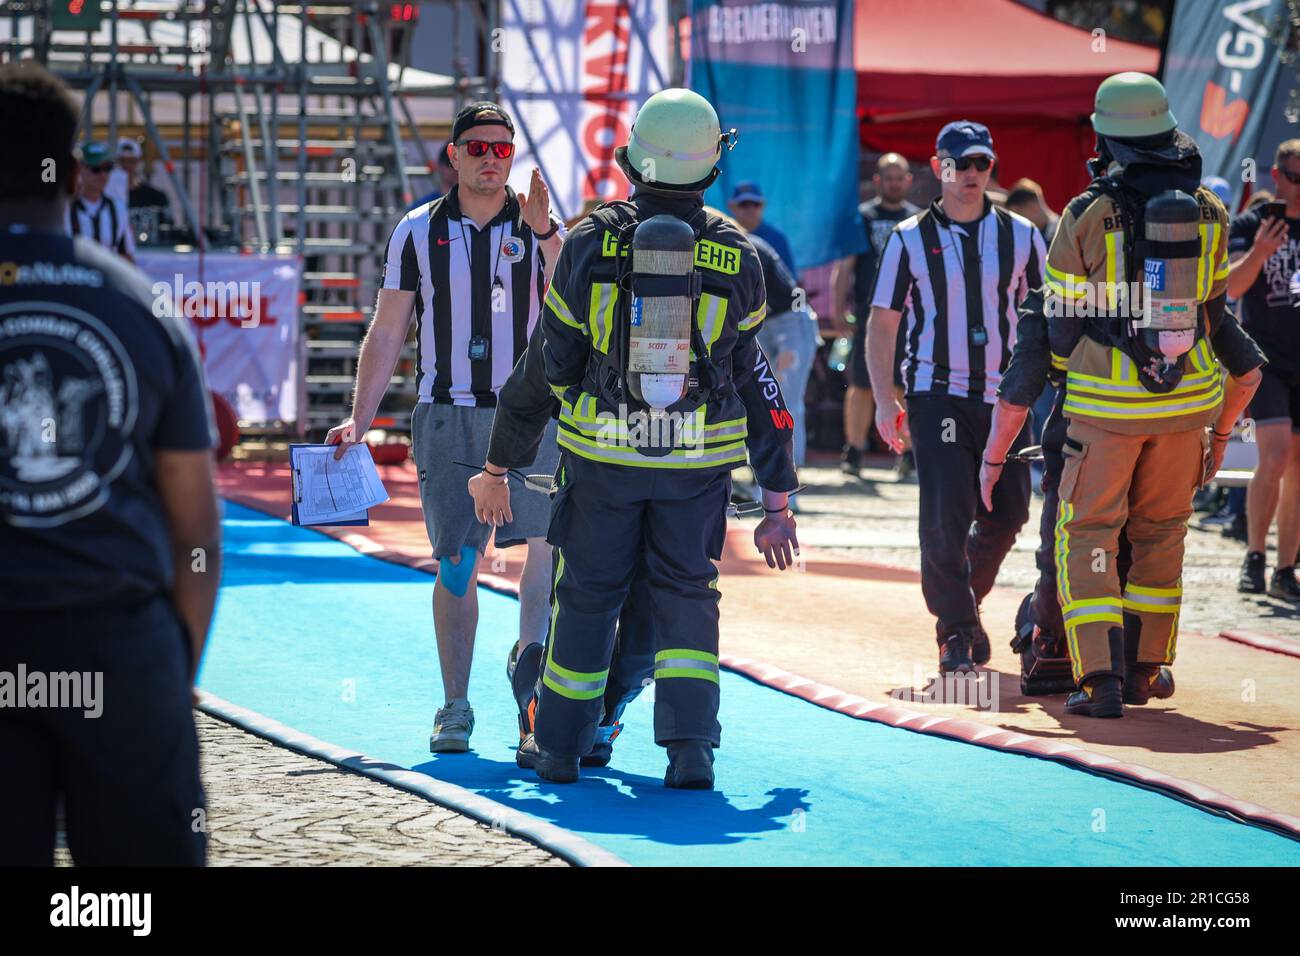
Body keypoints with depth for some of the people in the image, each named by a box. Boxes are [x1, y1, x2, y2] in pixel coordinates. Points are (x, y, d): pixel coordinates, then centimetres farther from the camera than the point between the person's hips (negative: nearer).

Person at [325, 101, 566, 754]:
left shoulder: (541, 229, 6)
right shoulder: (418, 231, 8)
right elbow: (386, 334, 10)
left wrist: (545, 237, -19)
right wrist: (359, 421, 4)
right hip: (448, 414, 0)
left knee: (551, 542, -15)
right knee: (456, 560, 0)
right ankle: (455, 707, 6)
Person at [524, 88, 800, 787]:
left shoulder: (589, 242, -7)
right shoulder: (737, 256, -4)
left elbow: (556, 362, -1)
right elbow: (747, 371, 4)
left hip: (602, 449, 0)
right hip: (699, 457, 0)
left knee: (588, 594, 12)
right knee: (686, 597, 7)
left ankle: (560, 744, 22)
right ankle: (690, 746, -7)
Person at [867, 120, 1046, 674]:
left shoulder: (1021, 236, 8)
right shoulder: (910, 239, 3)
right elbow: (882, 323, 4)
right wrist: (884, 400, -5)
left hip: (1003, 396, 3)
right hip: (937, 394, -2)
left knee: (1006, 513, 2)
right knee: (945, 515, -11)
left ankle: (967, 601, 28)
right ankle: (955, 631, -3)